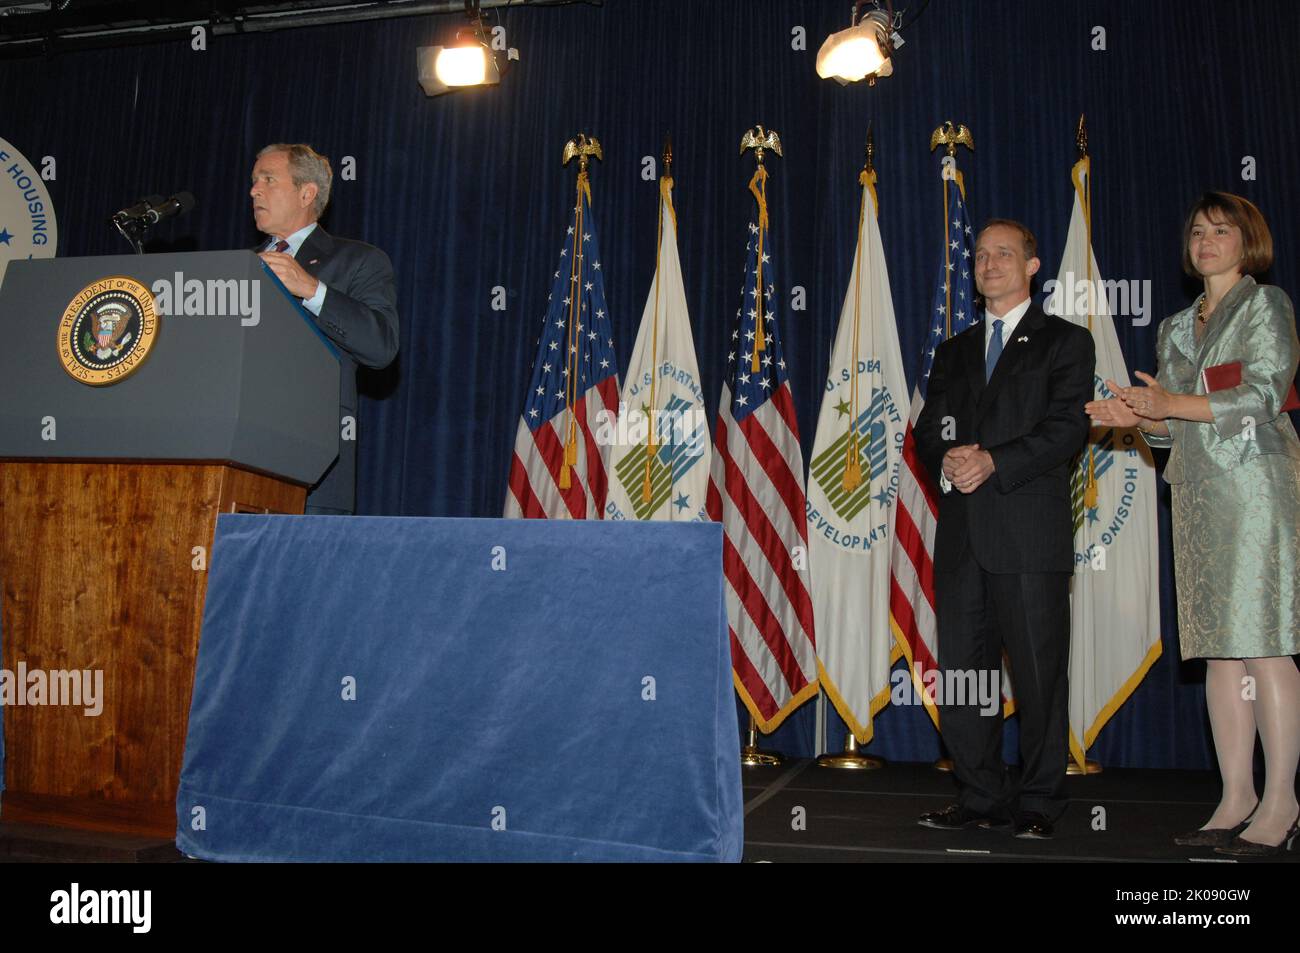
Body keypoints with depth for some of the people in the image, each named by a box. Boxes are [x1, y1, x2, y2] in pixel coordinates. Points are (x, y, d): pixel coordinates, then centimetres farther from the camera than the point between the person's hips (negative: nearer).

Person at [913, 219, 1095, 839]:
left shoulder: (1065, 342, 7)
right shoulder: (953, 351, 21)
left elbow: (1068, 427, -6)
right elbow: (927, 431, 14)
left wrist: (993, 461, -17)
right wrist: (948, 460, -8)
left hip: (1030, 530, -4)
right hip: (961, 531, 5)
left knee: (1038, 674, 0)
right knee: (960, 672, 6)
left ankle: (1038, 804, 14)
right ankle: (982, 798, 18)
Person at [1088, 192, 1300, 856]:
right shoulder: (1175, 327, 21)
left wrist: (1171, 403, -14)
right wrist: (1138, 417, -2)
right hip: (1197, 491, 6)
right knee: (1219, 649, 4)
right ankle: (1237, 798, 10)